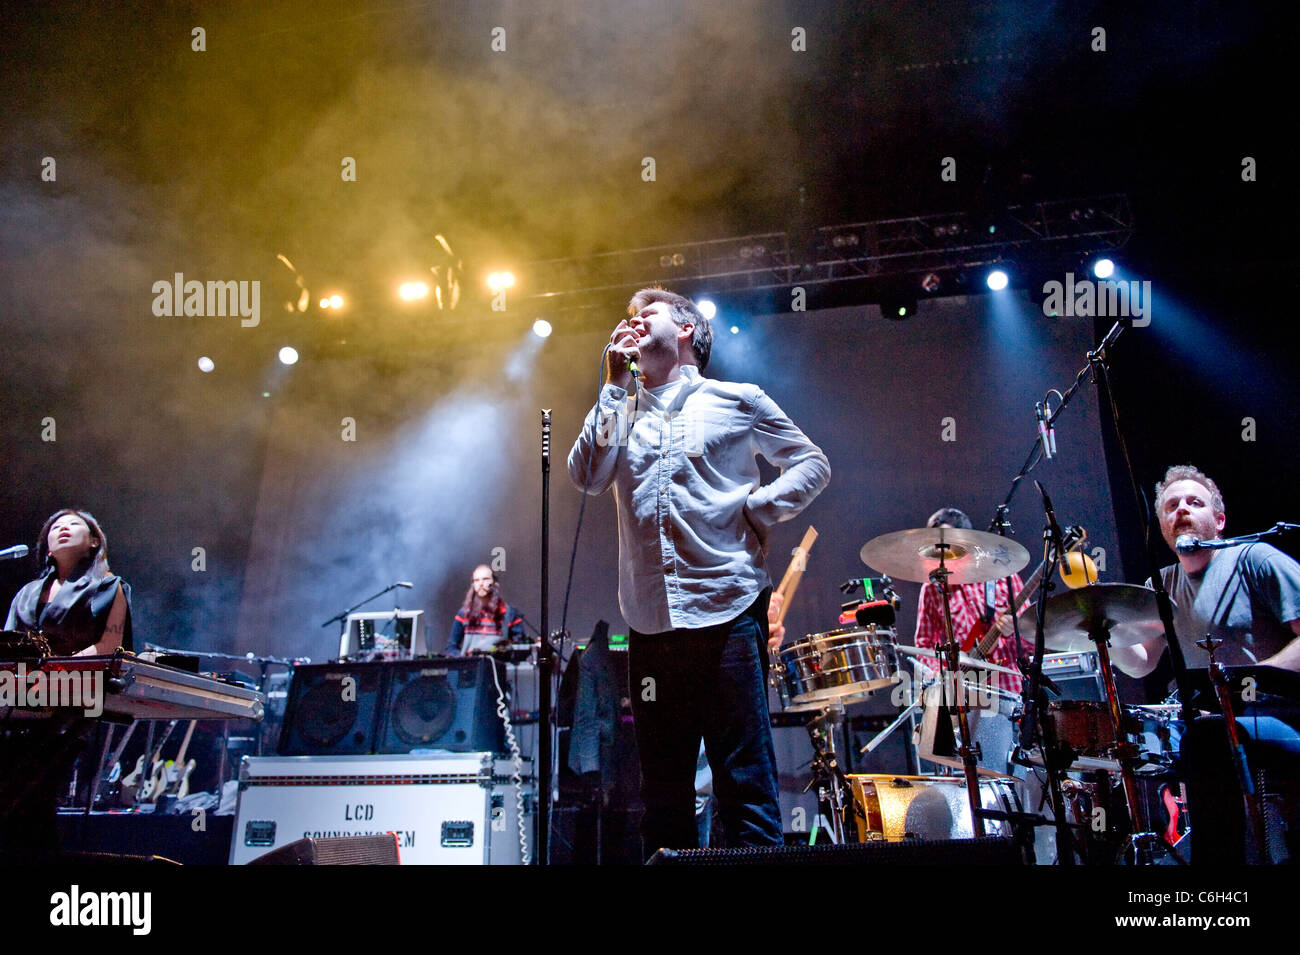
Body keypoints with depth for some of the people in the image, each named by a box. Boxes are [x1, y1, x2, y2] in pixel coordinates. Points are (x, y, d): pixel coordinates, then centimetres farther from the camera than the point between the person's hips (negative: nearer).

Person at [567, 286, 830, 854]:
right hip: (649, 620, 4)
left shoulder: (737, 401, 11)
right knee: (662, 783, 9)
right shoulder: (621, 411, 18)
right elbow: (588, 478, 0)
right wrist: (616, 385, 2)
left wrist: (757, 508, -4)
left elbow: (812, 465, 13)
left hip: (726, 610, -3)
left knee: (744, 776, -5)